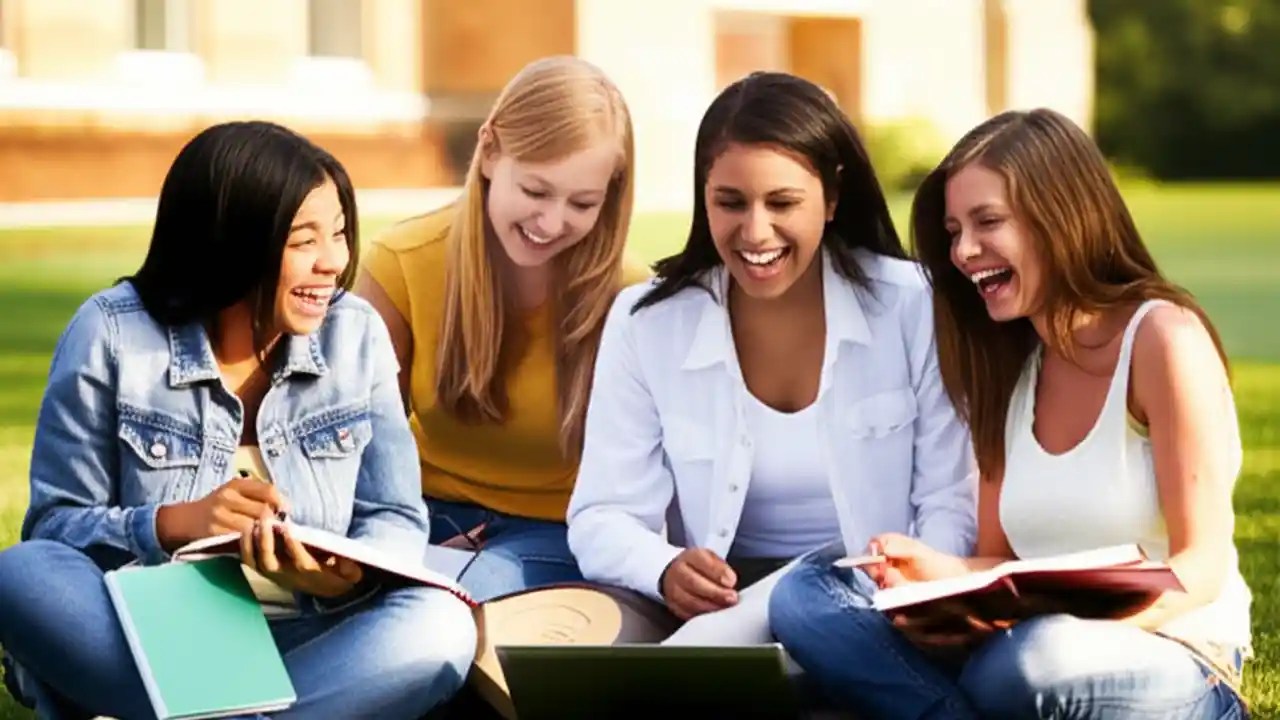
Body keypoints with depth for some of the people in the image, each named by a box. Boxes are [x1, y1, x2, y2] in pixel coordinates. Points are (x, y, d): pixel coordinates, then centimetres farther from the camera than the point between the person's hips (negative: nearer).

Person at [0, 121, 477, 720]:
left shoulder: (357, 334, 2)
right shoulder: (111, 335, -6)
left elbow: (395, 520, 0)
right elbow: (53, 528, -6)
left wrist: (347, 575, -23)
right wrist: (174, 524, -25)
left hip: (301, 645, 2)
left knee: (440, 626, -30)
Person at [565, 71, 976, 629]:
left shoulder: (913, 307, -3)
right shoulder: (645, 321, 0)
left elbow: (952, 502, -2)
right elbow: (605, 518, -2)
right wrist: (664, 571, -26)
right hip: (718, 607, 2)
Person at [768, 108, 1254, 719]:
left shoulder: (1163, 339, -9)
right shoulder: (1005, 367, 13)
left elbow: (1201, 568, -13)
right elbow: (1001, 561, 11)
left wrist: (1076, 615, -30)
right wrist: (945, 574, -14)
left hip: (1175, 666, -6)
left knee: (1036, 660, -41)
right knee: (806, 599, -14)